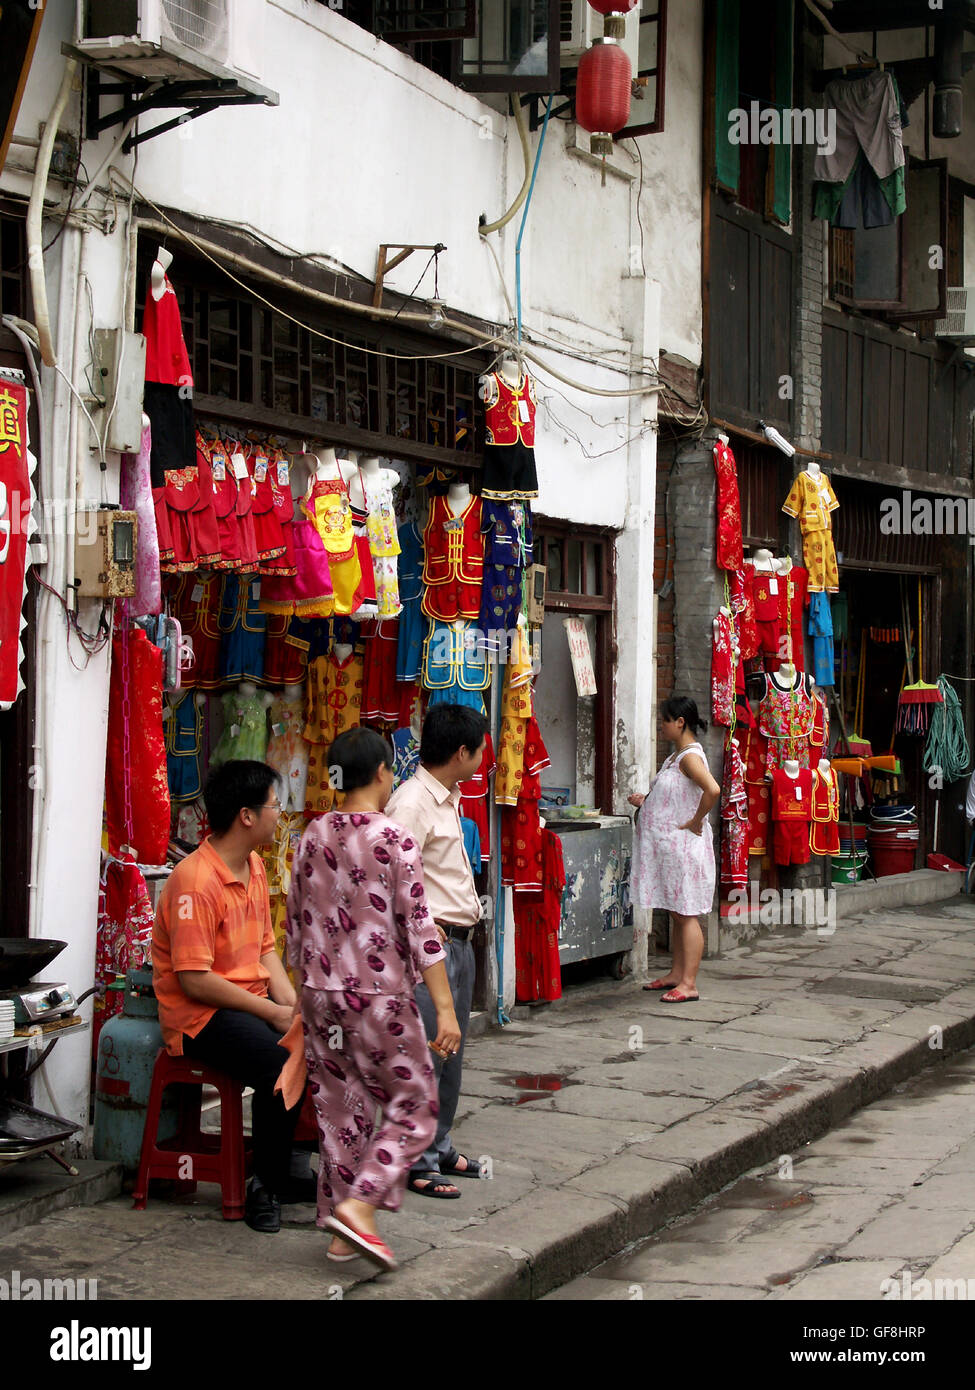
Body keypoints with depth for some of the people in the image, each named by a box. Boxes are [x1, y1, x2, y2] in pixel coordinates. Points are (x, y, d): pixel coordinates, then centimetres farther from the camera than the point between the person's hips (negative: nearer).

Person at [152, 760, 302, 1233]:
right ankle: (266, 1188, -14)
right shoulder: (195, 881, -18)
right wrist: (273, 1014, -17)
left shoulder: (254, 867, 13)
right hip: (200, 1014, -9)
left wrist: (292, 1003, -1)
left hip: (256, 1000, 9)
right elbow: (194, 981, -21)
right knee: (283, 1066, -32)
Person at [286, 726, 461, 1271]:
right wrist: (446, 1009, -13)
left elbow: (298, 923, 11)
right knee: (414, 1107, 6)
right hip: (380, 996, -6)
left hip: (322, 994, 6)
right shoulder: (395, 840, -12)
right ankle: (358, 1205, -8)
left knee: (341, 1110, 13)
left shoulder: (313, 837, 5)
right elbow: (419, 928, -15)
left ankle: (341, 1234, 15)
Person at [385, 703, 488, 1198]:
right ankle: (417, 1162, 0)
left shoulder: (447, 798, 15)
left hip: (458, 940, 10)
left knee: (451, 1051, 15)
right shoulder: (411, 802, -16)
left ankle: (440, 1148, 26)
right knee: (425, 1056, -7)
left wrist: (469, 914, 15)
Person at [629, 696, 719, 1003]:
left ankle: (689, 984, -4)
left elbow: (712, 790, -33)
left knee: (686, 915, -6)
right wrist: (645, 802, 12)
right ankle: (677, 974, 25)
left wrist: (696, 822, -23)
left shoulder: (690, 756, -17)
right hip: (667, 846, 10)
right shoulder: (677, 756, 14)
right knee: (676, 914, 16)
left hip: (684, 847, -10)